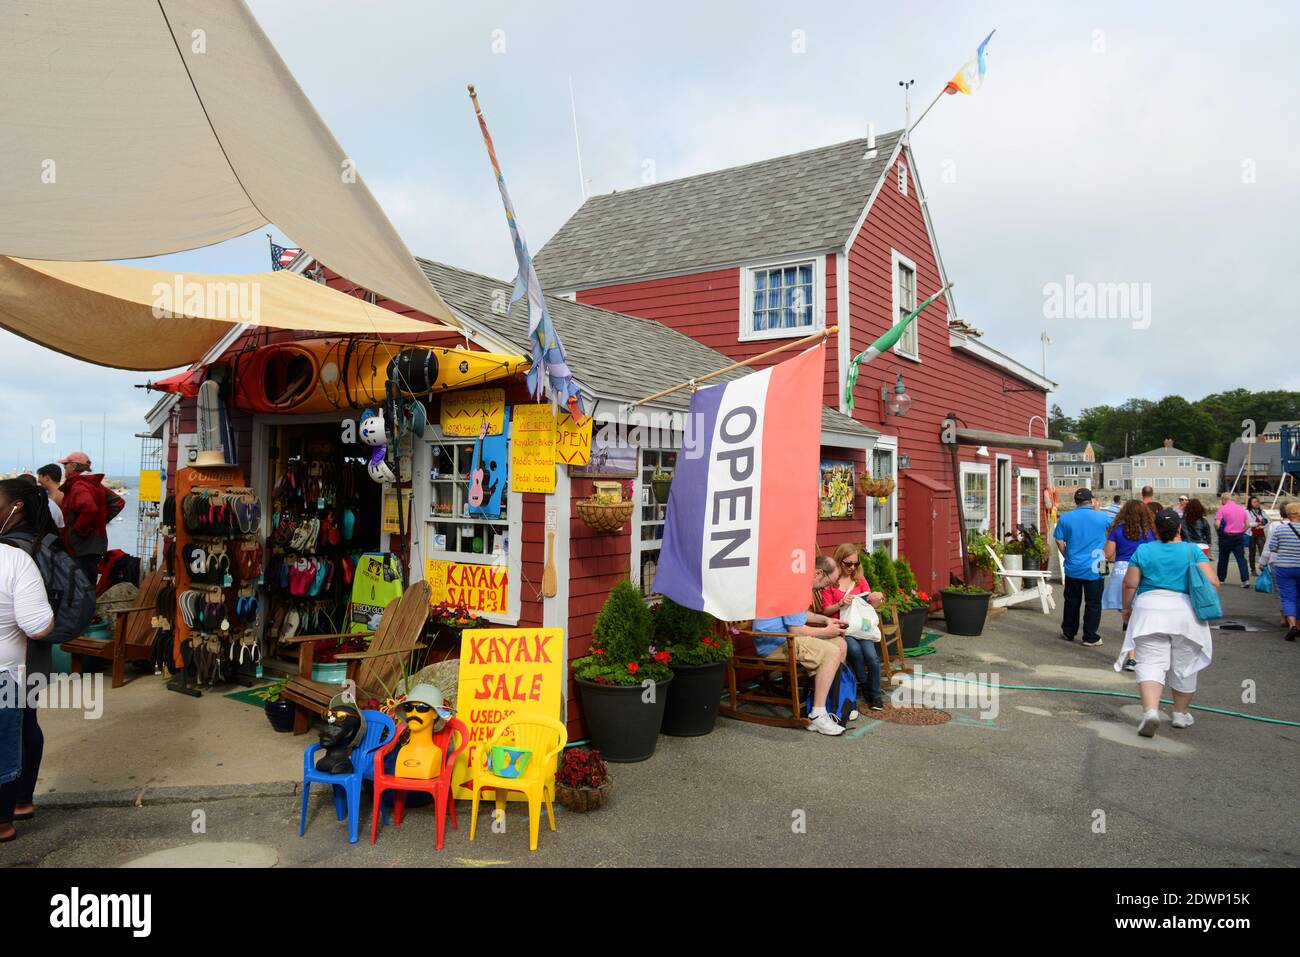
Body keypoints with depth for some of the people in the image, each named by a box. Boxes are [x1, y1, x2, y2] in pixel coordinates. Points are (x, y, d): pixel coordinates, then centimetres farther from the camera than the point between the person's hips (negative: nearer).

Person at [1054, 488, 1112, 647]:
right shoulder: (1102, 517, -7)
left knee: (1072, 601, 15)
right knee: (1093, 603, 5)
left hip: (1073, 567, 2)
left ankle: (1068, 632, 25)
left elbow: (1059, 541, 1)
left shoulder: (1065, 518, -3)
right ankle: (1090, 637, 9)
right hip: (1094, 568, -2)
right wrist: (1096, 510, 18)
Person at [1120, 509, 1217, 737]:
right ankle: (1181, 714, 28)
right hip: (1186, 612, 1)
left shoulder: (1143, 550, 3)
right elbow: (1212, 583, -3)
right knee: (1184, 667, 15)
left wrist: (1127, 608, 16)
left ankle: (1150, 710, -23)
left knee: (1151, 663, -3)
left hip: (1150, 609, -1)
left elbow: (1130, 584, 2)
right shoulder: (1192, 550, 3)